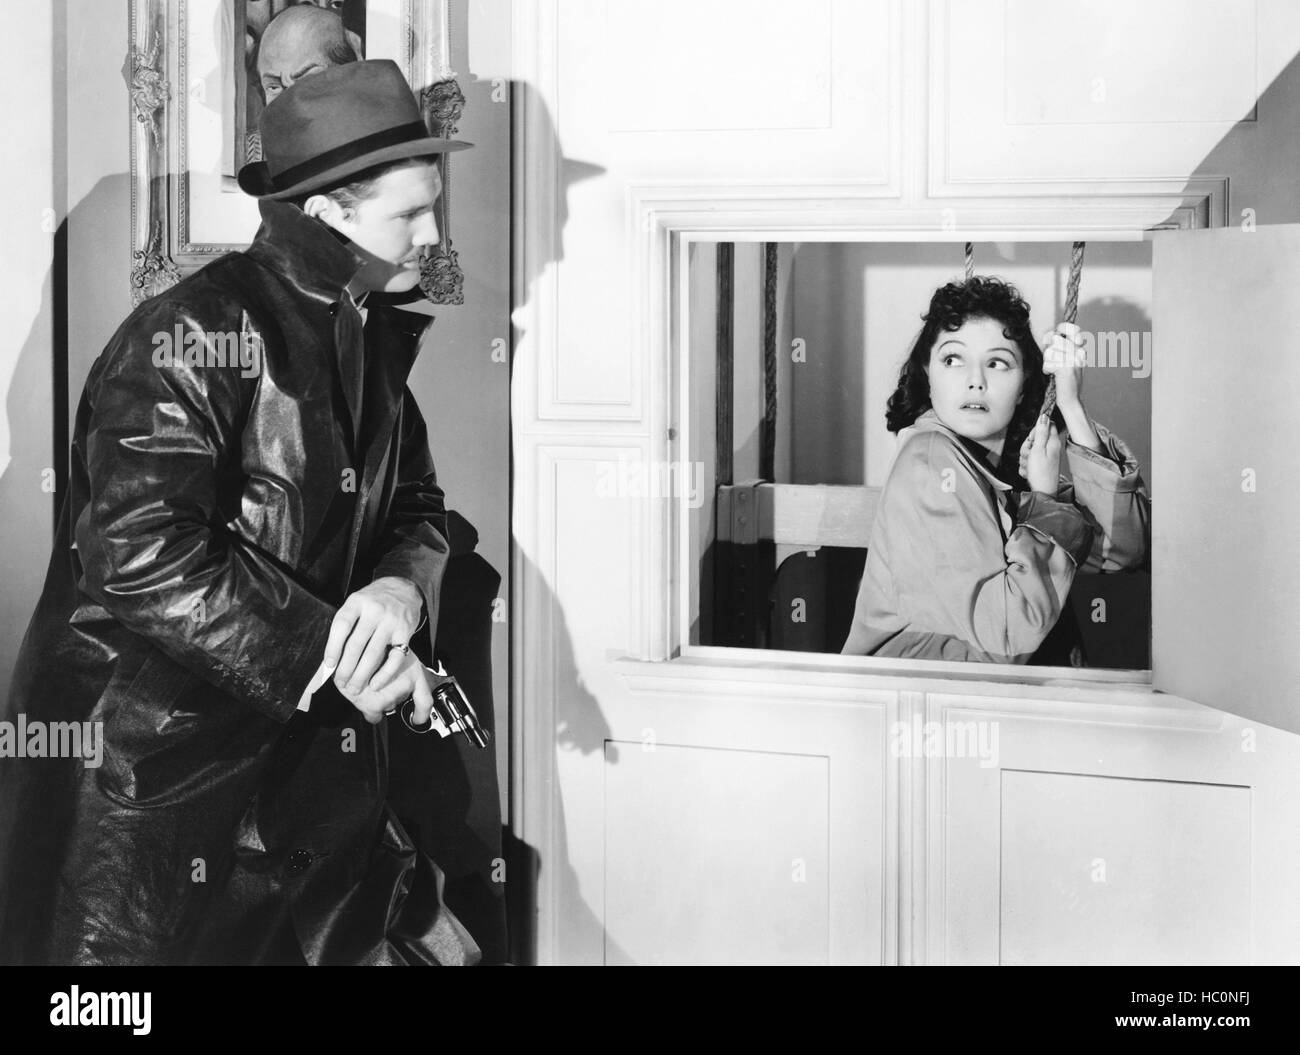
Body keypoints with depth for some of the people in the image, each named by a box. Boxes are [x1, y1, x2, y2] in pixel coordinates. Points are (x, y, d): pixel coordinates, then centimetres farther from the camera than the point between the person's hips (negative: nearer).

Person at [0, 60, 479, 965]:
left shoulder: (373, 339, 9)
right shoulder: (196, 334, -17)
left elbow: (416, 508, 14)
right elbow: (140, 555, -26)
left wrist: (401, 587, -11)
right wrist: (331, 655, -22)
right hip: (156, 780, -7)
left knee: (427, 944, 7)